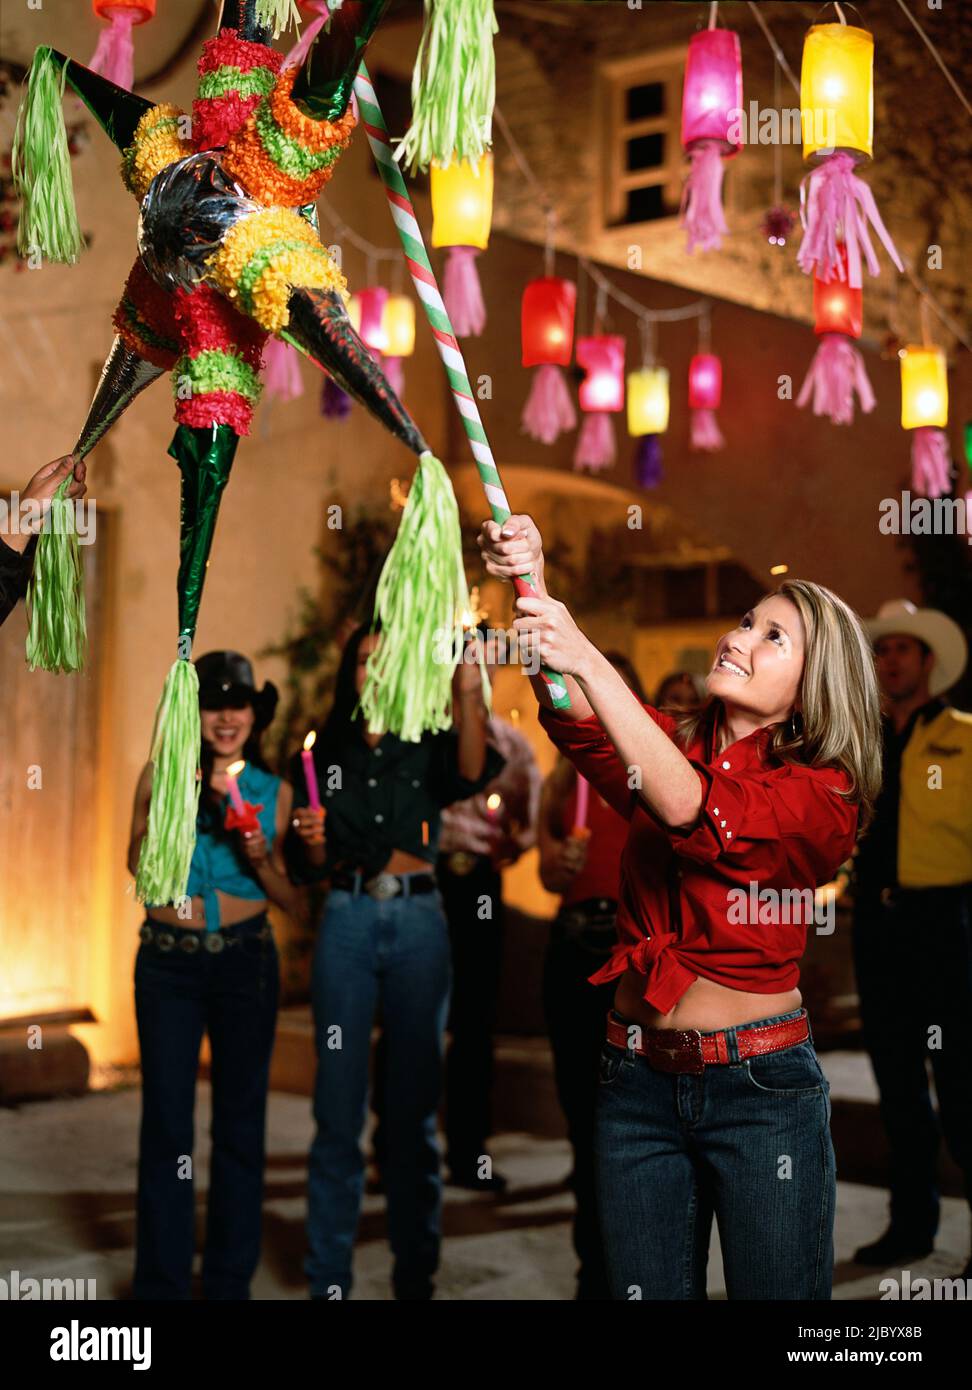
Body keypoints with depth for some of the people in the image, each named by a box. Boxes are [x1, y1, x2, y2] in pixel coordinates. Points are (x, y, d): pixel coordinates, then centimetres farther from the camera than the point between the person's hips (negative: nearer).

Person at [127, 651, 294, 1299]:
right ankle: (162, 1281, 12)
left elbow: (289, 898, 8)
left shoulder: (273, 790, 6)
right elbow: (138, 862, 0)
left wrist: (260, 858, -11)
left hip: (245, 959, 1)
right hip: (168, 960, -1)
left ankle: (231, 1280, 16)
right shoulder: (161, 774, 5)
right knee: (166, 1119, 1)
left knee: (241, 1121, 5)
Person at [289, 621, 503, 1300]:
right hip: (348, 921, 0)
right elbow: (303, 869, 9)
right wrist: (312, 845, -13)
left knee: (415, 1103, 5)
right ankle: (329, 1280, 7)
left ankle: (417, 1275, 15)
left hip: (418, 922, 0)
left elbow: (472, 774, -19)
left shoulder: (430, 749, 6)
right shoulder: (323, 755, 9)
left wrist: (469, 693, -32)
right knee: (340, 1104, -1)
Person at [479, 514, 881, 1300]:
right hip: (639, 1078, 4)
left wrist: (589, 661, -32)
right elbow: (581, 727, -16)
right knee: (645, 1292, 12)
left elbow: (698, 811, -26)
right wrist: (531, 586, -32)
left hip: (762, 1086, -4)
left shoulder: (823, 791, -7)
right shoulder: (669, 745, 5)